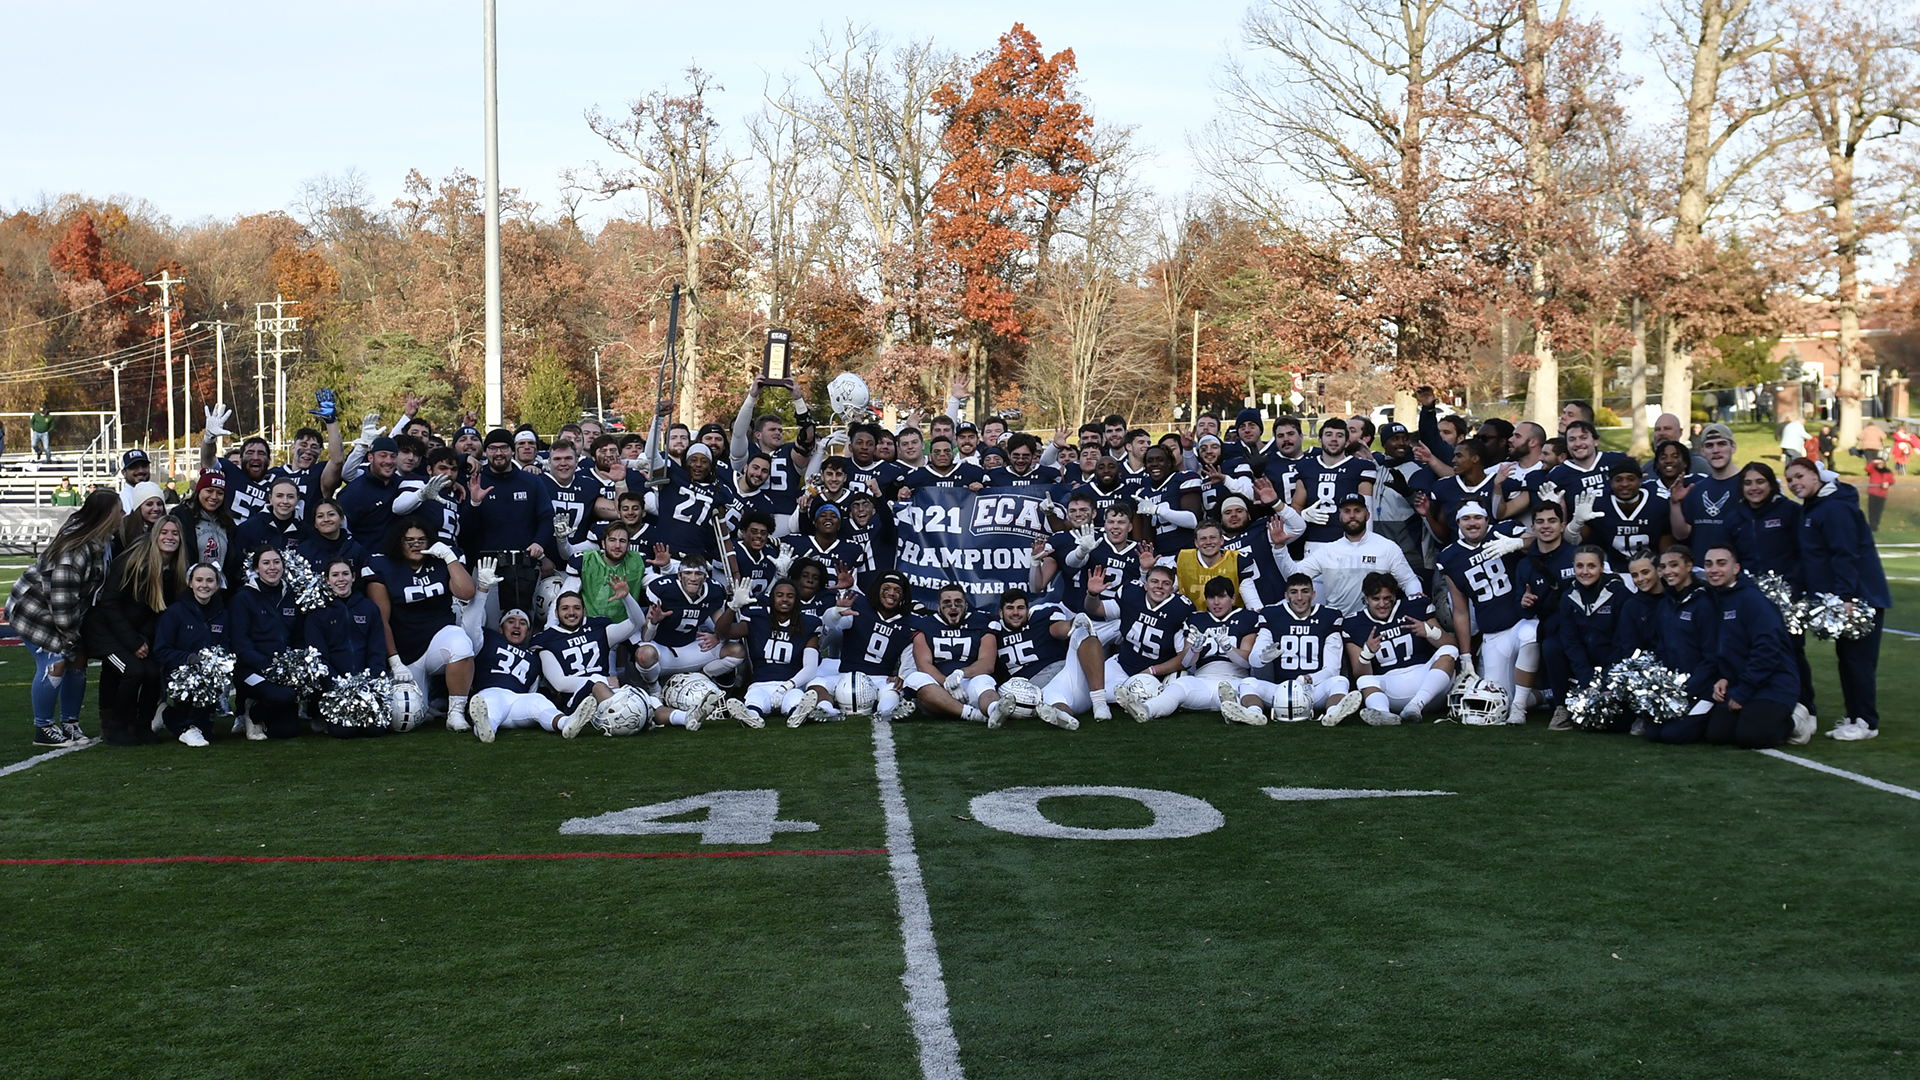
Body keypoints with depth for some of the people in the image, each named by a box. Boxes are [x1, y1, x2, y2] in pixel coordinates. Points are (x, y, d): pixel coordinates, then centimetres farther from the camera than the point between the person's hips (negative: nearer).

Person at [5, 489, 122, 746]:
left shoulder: (98, 540, -3)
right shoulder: (72, 551, -32)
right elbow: (61, 599, -29)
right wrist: (71, 637, -18)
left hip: (66, 614, 9)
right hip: (35, 611, -9)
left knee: (78, 660, 7)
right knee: (55, 664, -12)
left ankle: (69, 723, 19)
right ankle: (43, 729, 1)